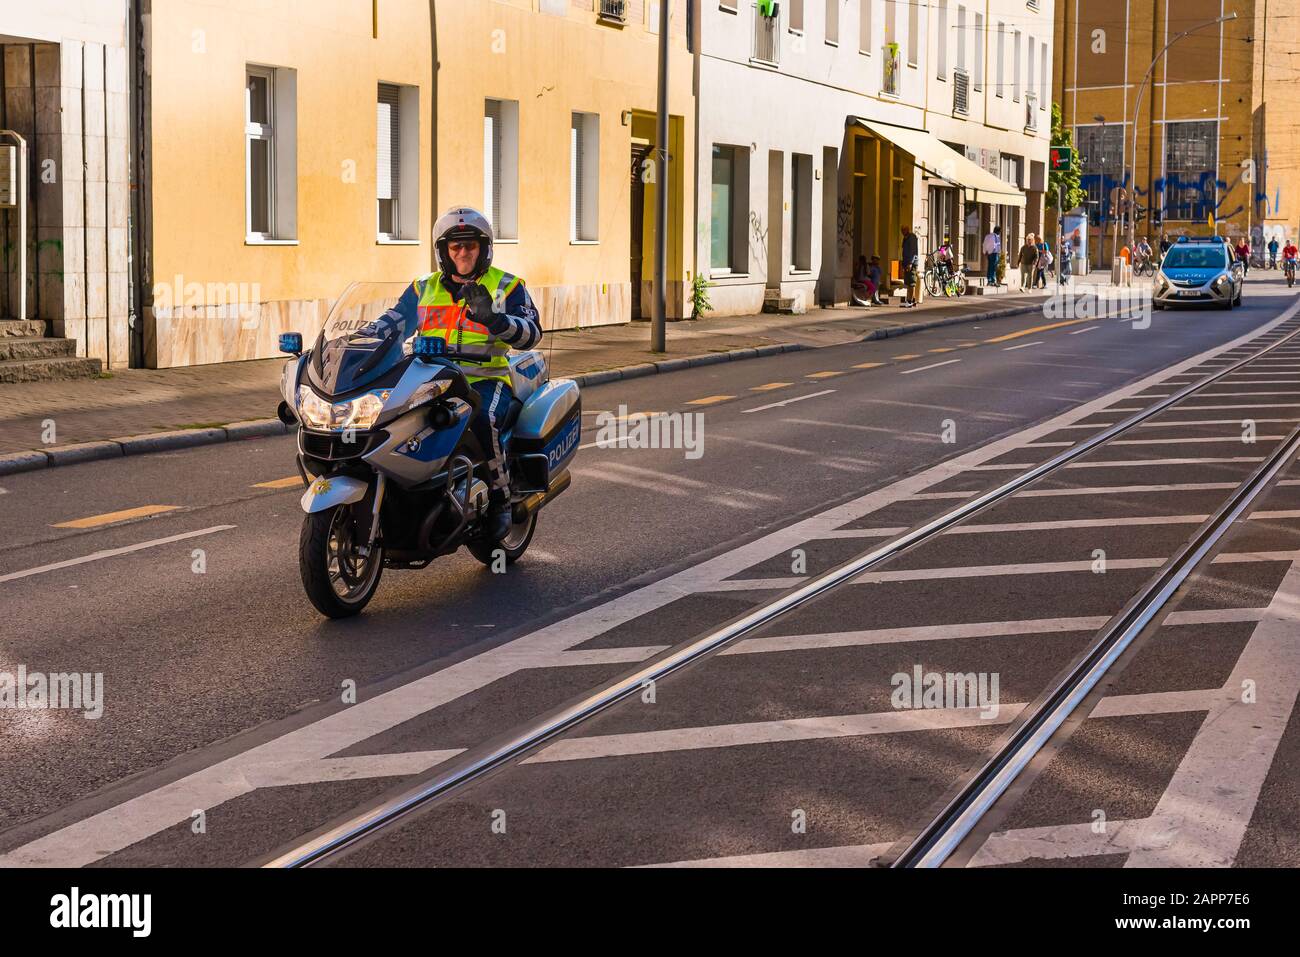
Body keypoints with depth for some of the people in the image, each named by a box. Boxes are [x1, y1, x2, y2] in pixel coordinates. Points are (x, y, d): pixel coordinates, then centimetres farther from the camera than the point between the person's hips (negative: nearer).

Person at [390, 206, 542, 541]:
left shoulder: (506, 287, 7)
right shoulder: (424, 288, 18)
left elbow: (531, 333, -8)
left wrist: (493, 319, -26)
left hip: (486, 379, -4)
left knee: (480, 420, -36)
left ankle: (500, 500, -20)